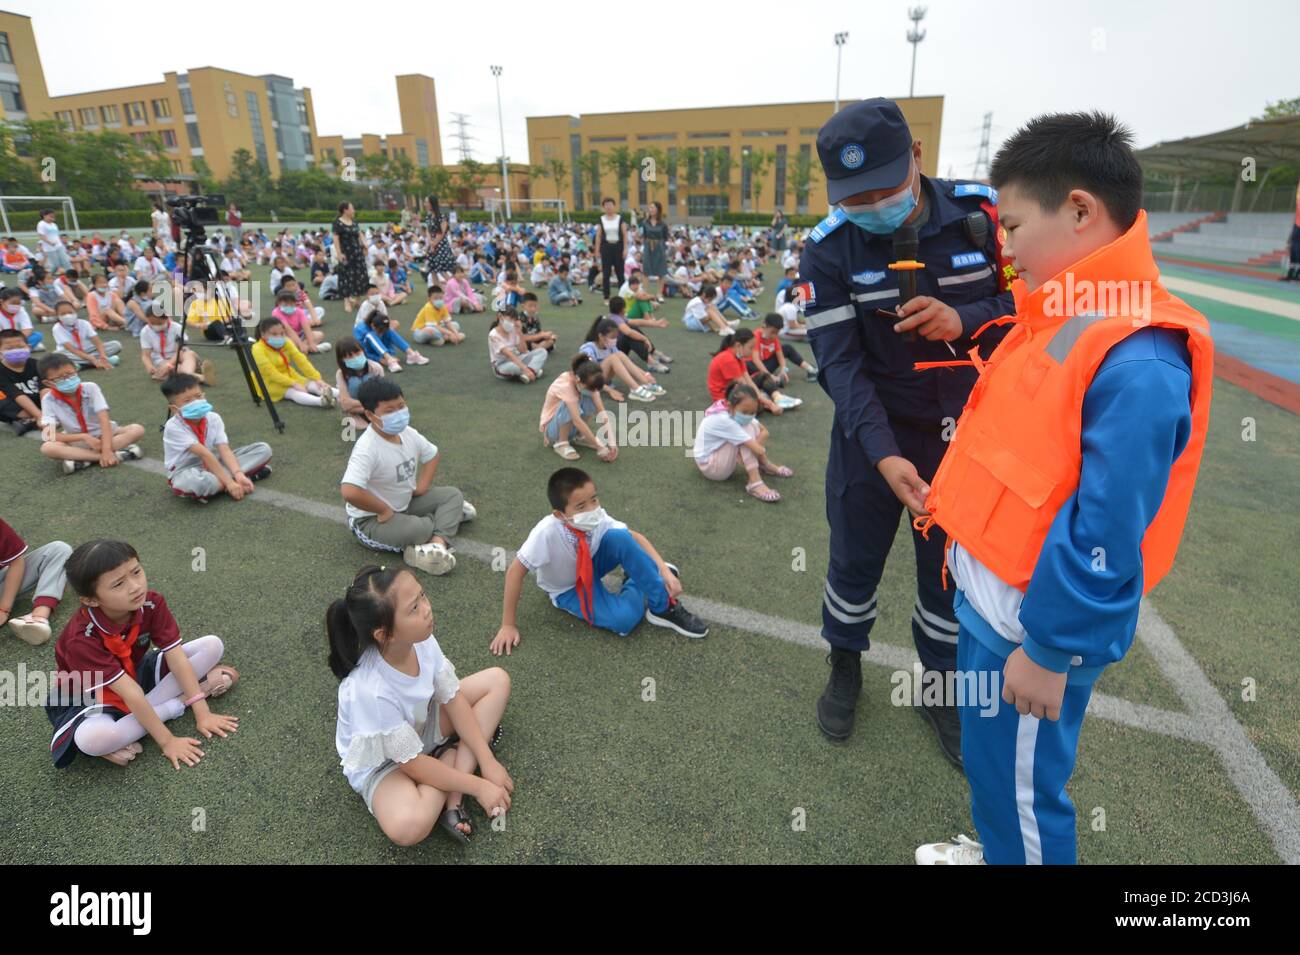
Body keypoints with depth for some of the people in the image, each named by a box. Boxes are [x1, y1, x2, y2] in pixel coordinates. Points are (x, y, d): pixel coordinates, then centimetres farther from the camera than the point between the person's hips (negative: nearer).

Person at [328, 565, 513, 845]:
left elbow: (453, 699, -9)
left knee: (497, 680, -3)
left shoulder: (421, 640, -22)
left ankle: (453, 798, -10)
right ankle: (452, 751, -4)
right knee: (408, 826, -36)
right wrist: (478, 786, -19)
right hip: (382, 761, -7)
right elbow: (414, 764, -26)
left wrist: (488, 762, -11)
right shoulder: (371, 691, -38)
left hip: (422, 723, 7)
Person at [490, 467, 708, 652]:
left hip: (591, 566, 4)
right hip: (568, 589, -3)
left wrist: (664, 571, -26)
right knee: (624, 618, -30)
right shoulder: (547, 532, -37)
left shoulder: (597, 518, -25)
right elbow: (515, 572, -30)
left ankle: (663, 604, -12)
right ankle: (635, 586, 3)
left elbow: (633, 538, -15)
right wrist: (508, 626, -25)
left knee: (619, 537, -30)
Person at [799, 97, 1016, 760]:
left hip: (963, 433, 2)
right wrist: (884, 456, -30)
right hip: (872, 432, -1)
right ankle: (846, 665, 41)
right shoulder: (828, 249, -14)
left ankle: (939, 686, 39)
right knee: (855, 561, 13)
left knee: (950, 571, 14)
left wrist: (964, 320, -24)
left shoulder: (982, 213, -10)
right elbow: (838, 361, -19)